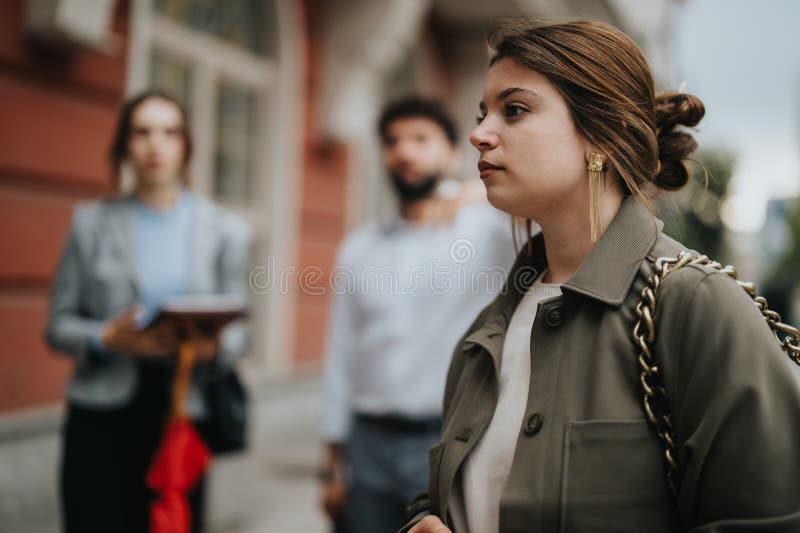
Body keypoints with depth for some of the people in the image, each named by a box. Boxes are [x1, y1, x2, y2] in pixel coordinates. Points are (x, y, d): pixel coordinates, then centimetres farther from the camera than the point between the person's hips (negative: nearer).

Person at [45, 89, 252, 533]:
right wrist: (108, 338, -14)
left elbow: (237, 330, 8)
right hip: (101, 417, 0)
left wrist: (213, 345, -15)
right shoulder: (91, 222, 5)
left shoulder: (226, 230, 7)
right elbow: (58, 324, 6)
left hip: (180, 413, 1)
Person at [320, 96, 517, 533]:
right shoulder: (359, 248, 11)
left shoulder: (489, 228, 0)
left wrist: (494, 190, -31)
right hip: (370, 446, 4)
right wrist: (334, 462, 10)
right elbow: (342, 357, 11)